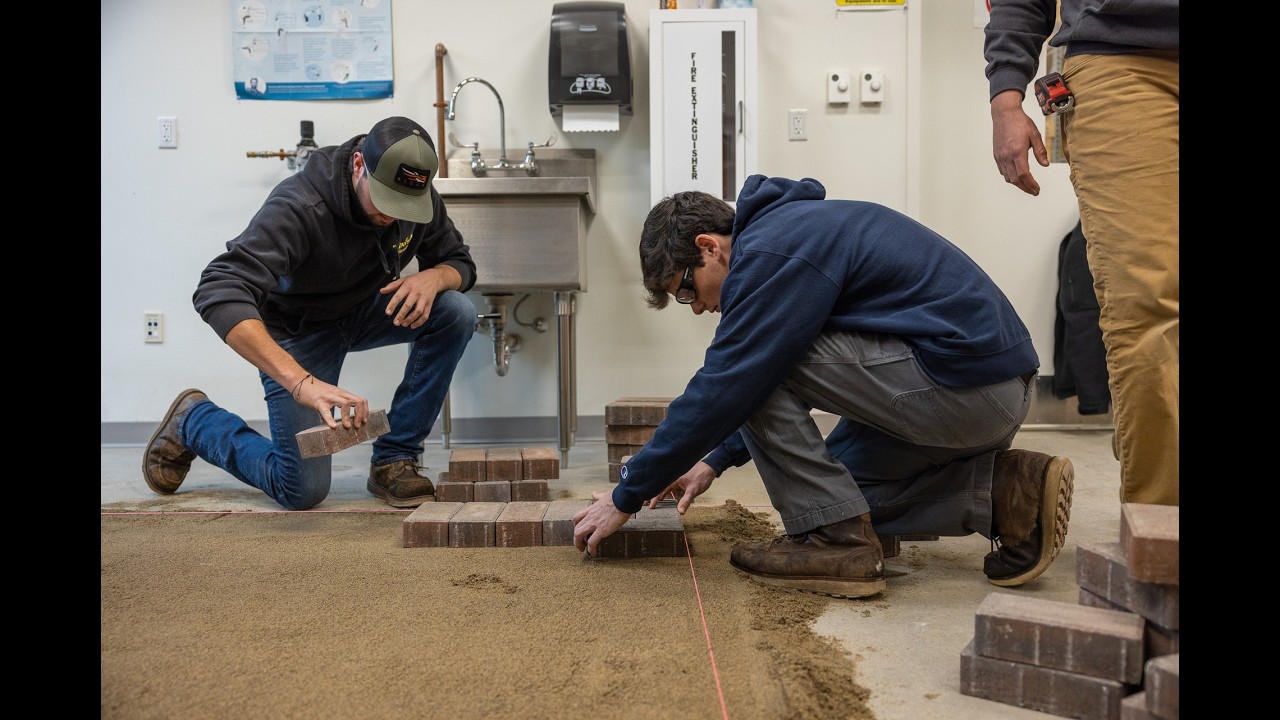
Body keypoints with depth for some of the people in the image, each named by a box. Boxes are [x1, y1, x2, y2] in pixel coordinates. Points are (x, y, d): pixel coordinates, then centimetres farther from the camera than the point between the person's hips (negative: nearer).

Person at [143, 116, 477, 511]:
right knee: (302, 489, -10)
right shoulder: (298, 207, -36)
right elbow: (218, 293, -46)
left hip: (364, 311, 5)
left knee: (456, 312, -22)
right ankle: (194, 421, 19)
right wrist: (303, 382, -57)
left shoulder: (418, 197, -18)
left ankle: (394, 460, -9)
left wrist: (433, 278, -31)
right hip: (297, 330, -5)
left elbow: (461, 262, -3)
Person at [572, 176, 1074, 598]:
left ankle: (837, 541, -4)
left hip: (962, 383, -11)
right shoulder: (794, 225, 18)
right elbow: (775, 381, 28)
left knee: (757, 367, -9)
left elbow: (722, 388, -16)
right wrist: (716, 461, 27)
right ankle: (1007, 492, 8)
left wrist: (627, 497, -6)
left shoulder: (772, 253, -14)